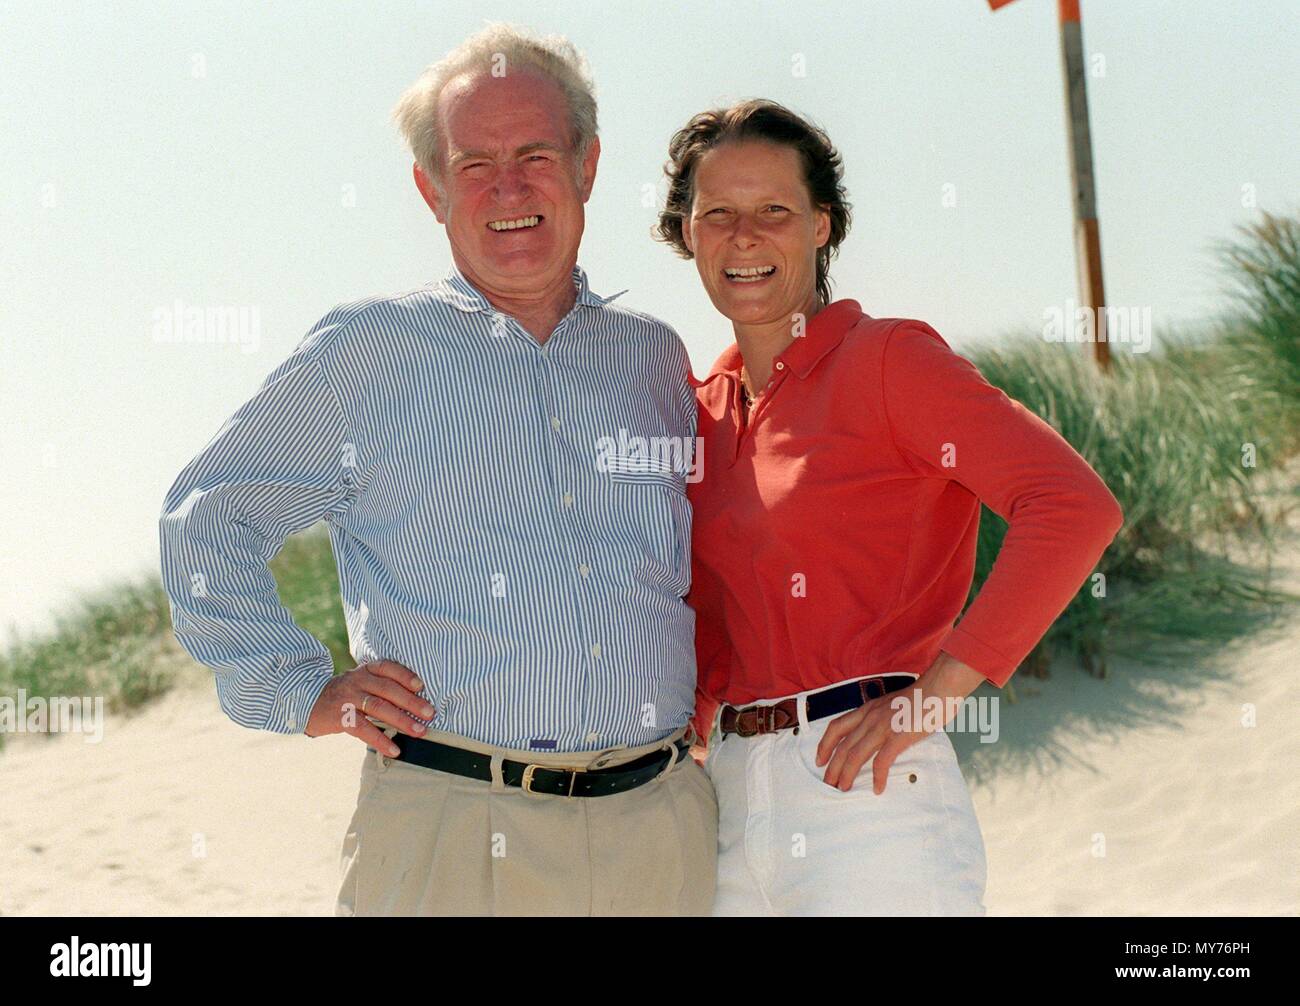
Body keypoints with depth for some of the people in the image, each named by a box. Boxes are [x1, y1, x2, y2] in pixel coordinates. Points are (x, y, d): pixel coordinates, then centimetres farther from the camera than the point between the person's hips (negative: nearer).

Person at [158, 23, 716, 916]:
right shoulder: (365, 353, 3)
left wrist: (701, 686, 14)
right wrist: (299, 691, 1)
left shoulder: (654, 356, 14)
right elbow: (207, 519, 9)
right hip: (450, 837, -3)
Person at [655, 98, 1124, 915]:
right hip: (733, 804, 6)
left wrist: (933, 694, -18)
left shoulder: (886, 359, -5)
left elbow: (1077, 508, -18)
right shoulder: (708, 406, 13)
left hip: (874, 797, -6)